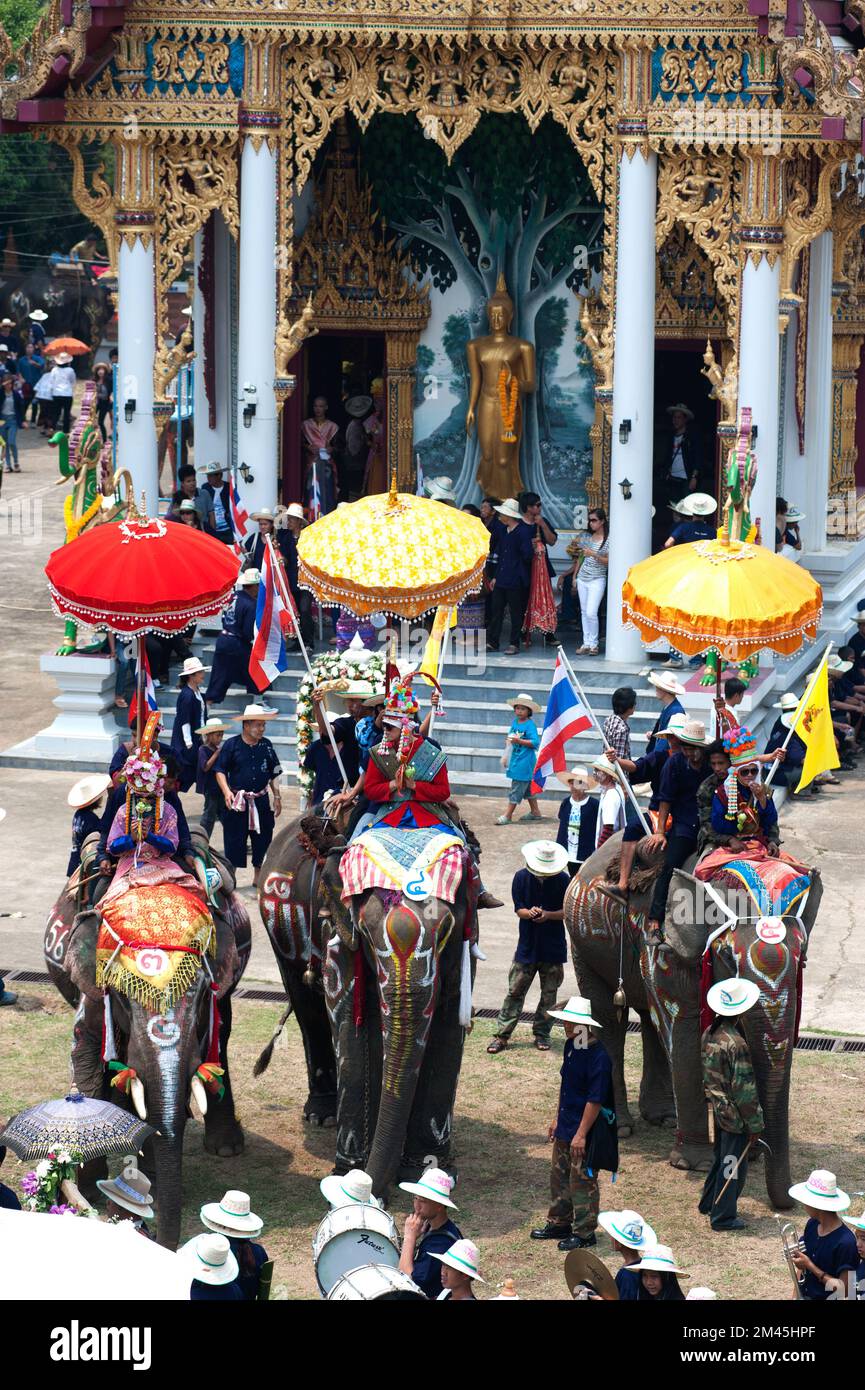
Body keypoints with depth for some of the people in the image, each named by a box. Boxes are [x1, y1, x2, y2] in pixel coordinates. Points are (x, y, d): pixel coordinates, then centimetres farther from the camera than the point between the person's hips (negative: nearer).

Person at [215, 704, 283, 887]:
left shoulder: (267, 745, 8)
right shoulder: (231, 745, -4)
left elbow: (274, 774, 15)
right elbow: (220, 771, -3)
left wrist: (277, 797, 10)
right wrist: (227, 792, -17)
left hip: (261, 801, 4)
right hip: (238, 802, -4)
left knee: (263, 839, 7)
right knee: (234, 840, -2)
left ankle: (258, 877, 21)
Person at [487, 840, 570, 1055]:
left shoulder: (562, 880, -6)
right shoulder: (521, 877, -5)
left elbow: (567, 911, -4)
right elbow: (518, 909, -2)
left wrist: (548, 914, -22)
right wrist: (530, 912, -25)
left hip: (553, 947, 0)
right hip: (527, 945, 0)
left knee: (549, 993, 7)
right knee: (515, 991, 0)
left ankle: (542, 1034, 19)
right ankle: (502, 1035, 2)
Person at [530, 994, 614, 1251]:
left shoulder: (598, 1057, -24)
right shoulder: (571, 1047, 5)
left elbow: (595, 1100, -23)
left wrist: (581, 1134, -22)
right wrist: (558, 1119, 21)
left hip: (586, 1129, -9)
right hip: (566, 1126, 9)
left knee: (582, 1180, 1)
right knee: (559, 1175, 18)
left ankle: (584, 1232, 13)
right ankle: (559, 1224, 33)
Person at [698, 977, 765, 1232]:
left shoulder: (709, 1034, -1)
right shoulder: (736, 1044, -27)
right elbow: (744, 1089, -23)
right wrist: (754, 1124, -14)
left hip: (718, 1108, 8)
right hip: (735, 1114, -8)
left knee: (721, 1158, 26)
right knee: (733, 1164, 6)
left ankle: (708, 1203, 39)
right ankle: (723, 1216, 15)